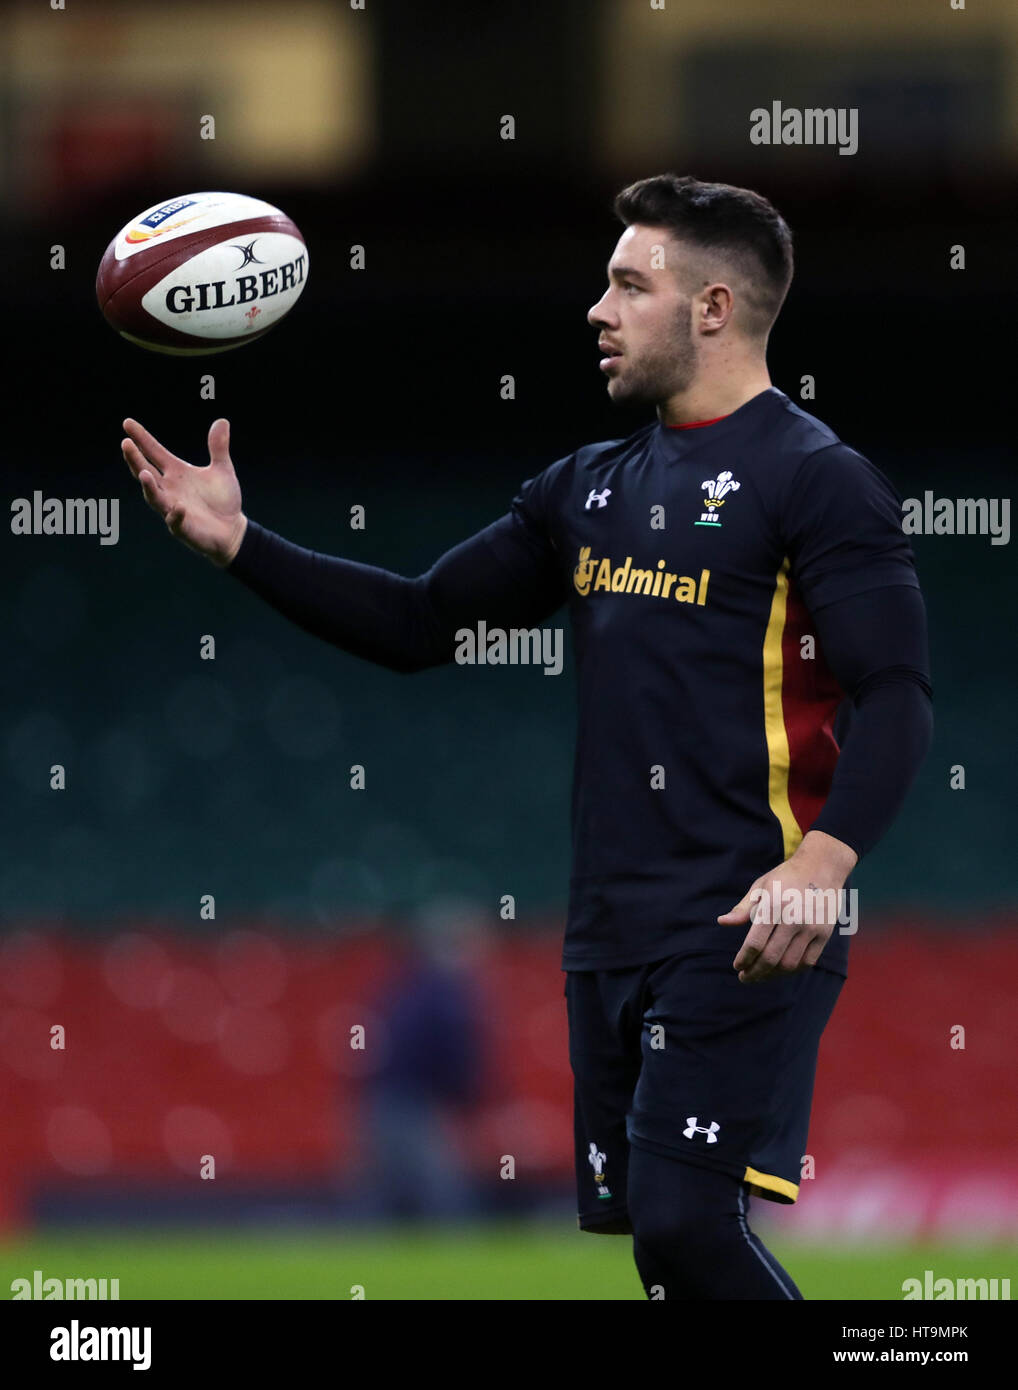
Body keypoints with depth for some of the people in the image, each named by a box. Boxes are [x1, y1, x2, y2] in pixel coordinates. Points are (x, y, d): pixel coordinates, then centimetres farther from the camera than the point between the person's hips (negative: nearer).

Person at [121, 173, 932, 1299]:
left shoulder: (813, 479, -6)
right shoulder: (589, 488, 18)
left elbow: (894, 696, -14)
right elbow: (418, 625, 21)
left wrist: (824, 860, -30)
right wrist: (237, 542, 11)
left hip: (743, 938, -8)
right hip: (609, 932, 8)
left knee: (684, 1226, -19)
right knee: (629, 1219, 8)